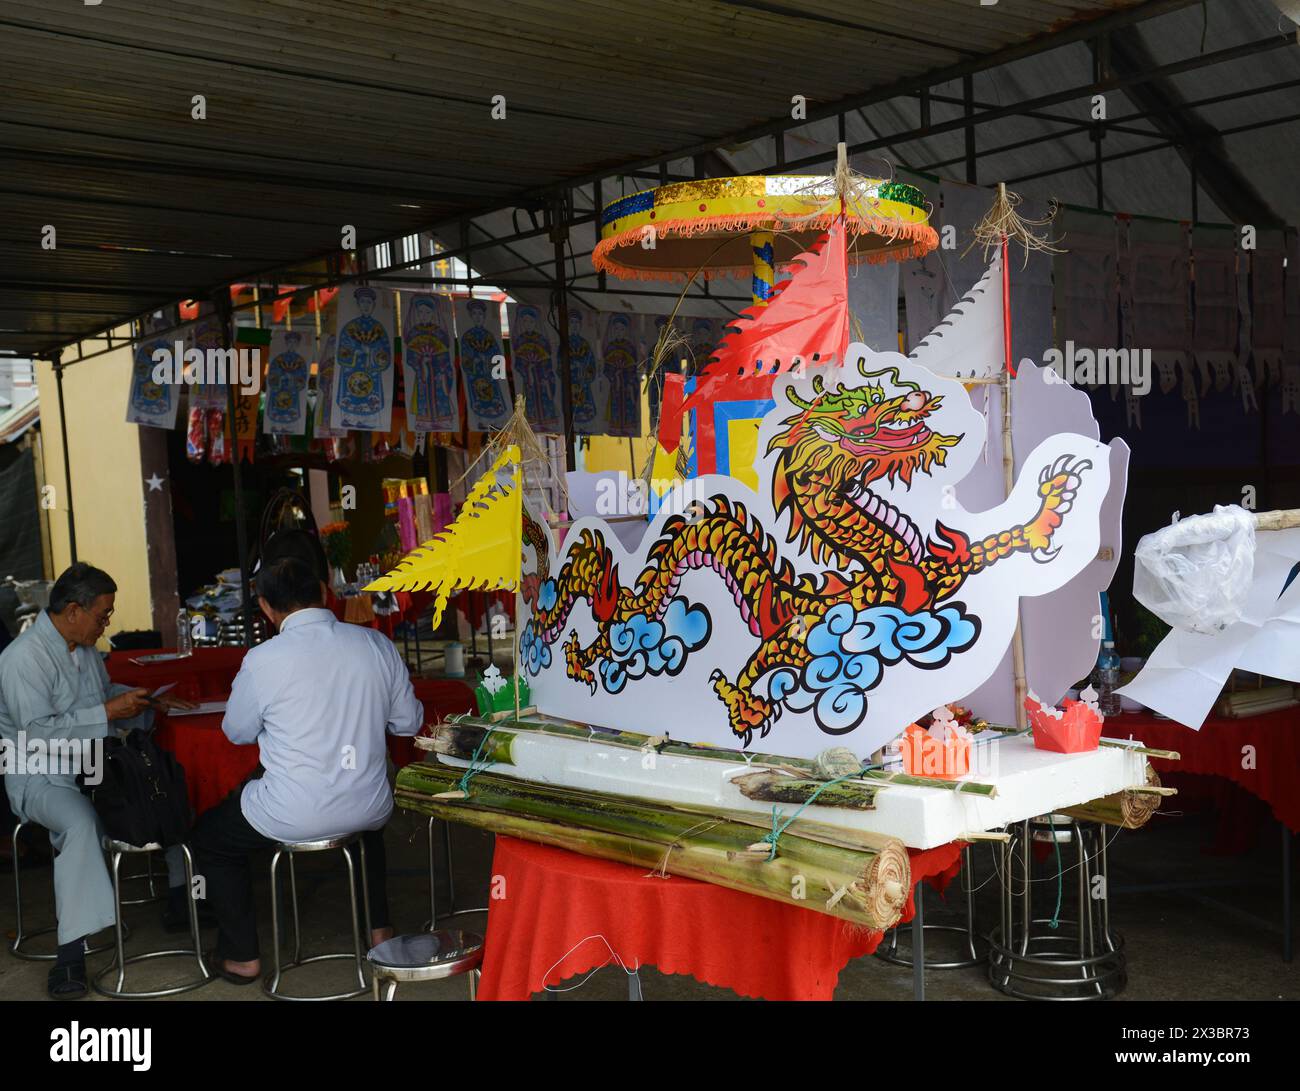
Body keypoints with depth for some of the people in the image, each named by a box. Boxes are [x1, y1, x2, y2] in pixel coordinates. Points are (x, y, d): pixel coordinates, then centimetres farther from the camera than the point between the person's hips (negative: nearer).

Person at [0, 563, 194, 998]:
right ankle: (72, 952, -35)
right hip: (41, 777, -9)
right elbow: (38, 735, -25)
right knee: (79, 823, -37)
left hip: (93, 766, 9)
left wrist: (147, 702, 13)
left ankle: (183, 889, 14)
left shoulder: (85, 648, 11)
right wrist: (107, 713, -23)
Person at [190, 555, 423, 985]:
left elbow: (237, 732, 2)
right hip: (370, 810, 4)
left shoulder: (263, 660, -16)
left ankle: (242, 957, 26)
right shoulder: (377, 644, -5)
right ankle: (379, 926, 42)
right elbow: (409, 722, 6)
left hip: (292, 818, -4)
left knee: (210, 837, 25)